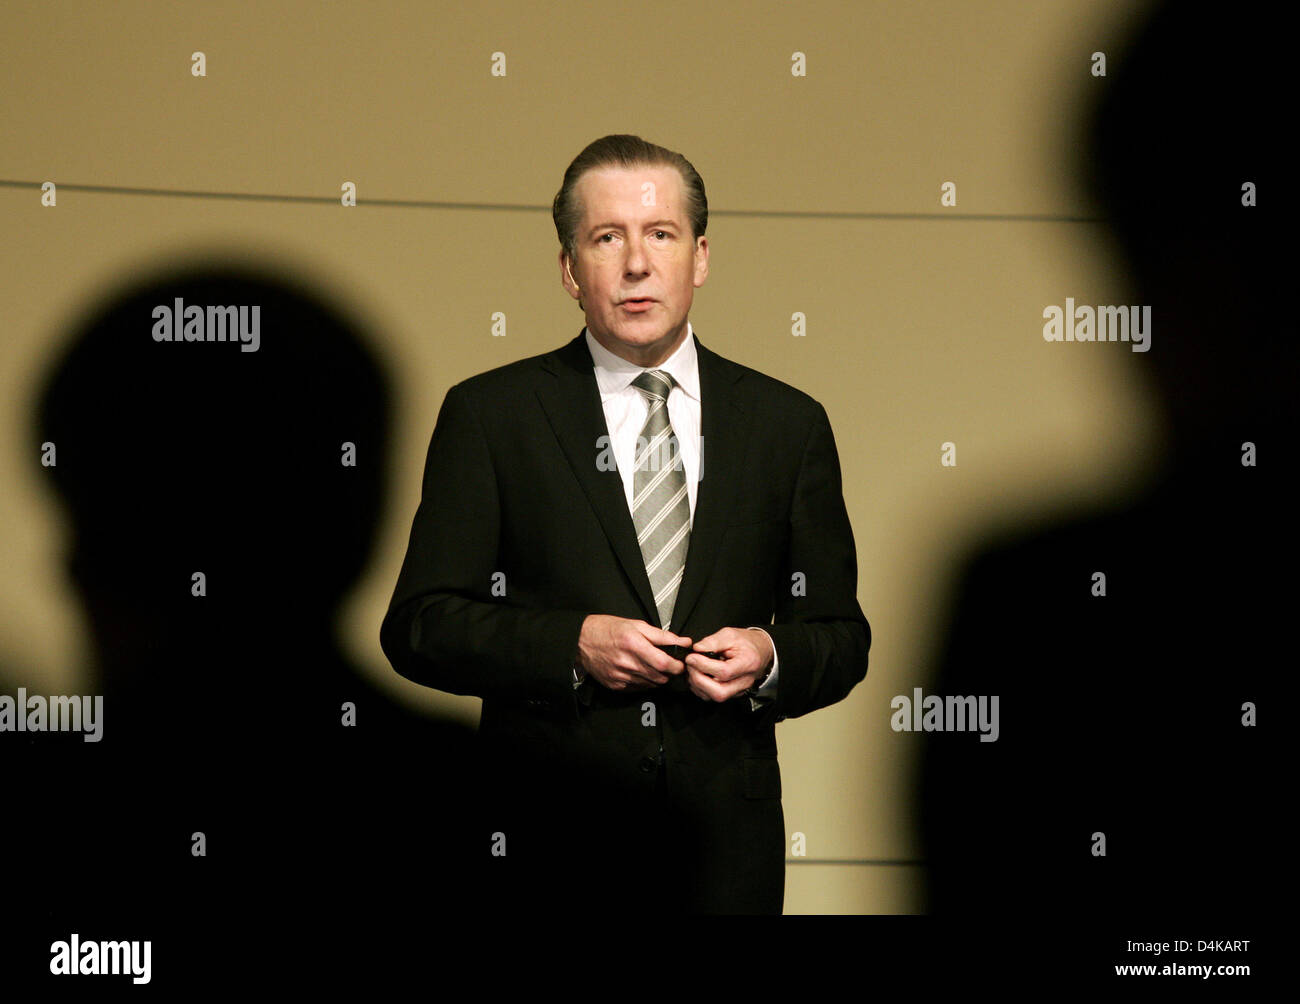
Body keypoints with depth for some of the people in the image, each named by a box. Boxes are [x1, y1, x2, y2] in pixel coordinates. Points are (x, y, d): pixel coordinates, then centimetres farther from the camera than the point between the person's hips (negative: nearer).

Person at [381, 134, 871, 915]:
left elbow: (842, 638, 11)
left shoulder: (789, 424, 8)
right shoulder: (488, 416, 2)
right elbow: (418, 625, -2)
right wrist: (570, 646, -16)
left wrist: (771, 660, -11)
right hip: (552, 845, -2)